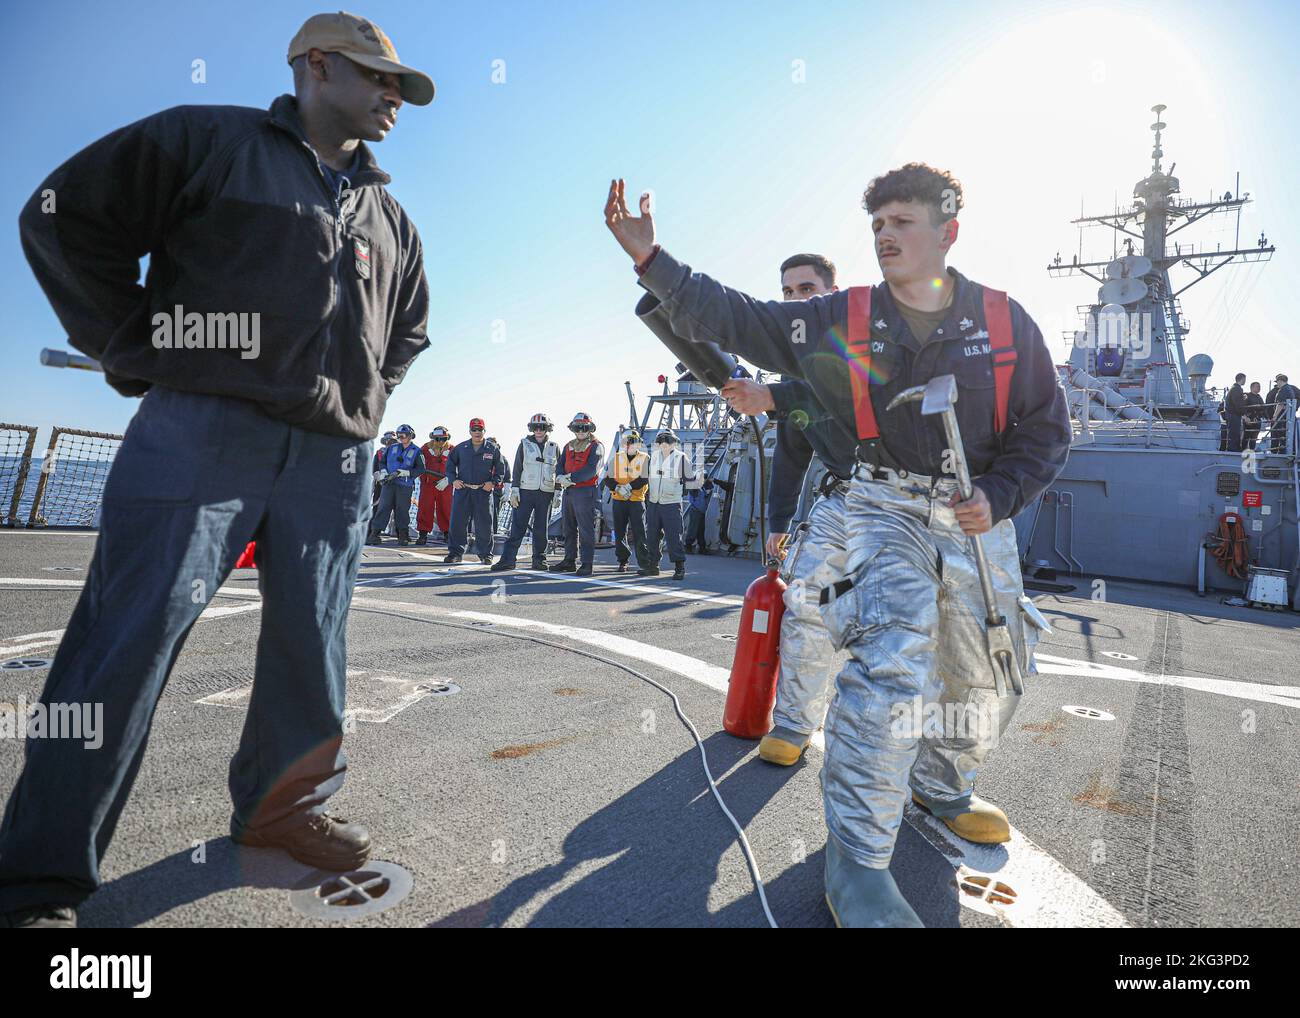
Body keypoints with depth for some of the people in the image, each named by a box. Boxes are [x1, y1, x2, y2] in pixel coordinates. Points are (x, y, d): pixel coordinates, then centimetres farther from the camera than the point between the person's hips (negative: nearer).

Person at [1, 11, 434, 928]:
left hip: (332, 456, 5)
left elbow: (409, 325, 32)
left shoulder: (387, 214, 21)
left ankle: (284, 806, 27)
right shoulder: (211, 140, 6)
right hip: (201, 429, -5)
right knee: (129, 641, -4)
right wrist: (137, 352, -3)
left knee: (313, 645, 7)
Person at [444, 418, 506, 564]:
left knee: (484, 524, 1)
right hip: (462, 490, 1)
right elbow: (450, 464, 16)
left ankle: (486, 554, 11)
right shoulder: (461, 448, 8)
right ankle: (455, 552, 8)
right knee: (457, 522, -1)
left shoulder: (492, 449, 4)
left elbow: (501, 469, 8)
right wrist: (453, 480, 2)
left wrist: (493, 482, -6)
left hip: (484, 491, -1)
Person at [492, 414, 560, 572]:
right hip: (526, 492, -1)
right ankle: (507, 560, -4)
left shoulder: (554, 447, 8)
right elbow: (517, 469, 3)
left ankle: (539, 559, 17)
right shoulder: (525, 444, 4)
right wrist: (514, 490, -4)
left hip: (546, 494, 1)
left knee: (541, 529, 7)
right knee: (518, 527, -5)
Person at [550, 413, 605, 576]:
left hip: (585, 491, -7)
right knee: (569, 528, 13)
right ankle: (569, 560, 23)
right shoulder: (569, 445, 18)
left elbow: (591, 470, -17)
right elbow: (561, 465, 12)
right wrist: (560, 477, -11)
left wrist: (570, 478, -20)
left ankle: (587, 564, -2)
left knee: (586, 529, -6)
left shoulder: (596, 446, -5)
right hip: (568, 490, 8)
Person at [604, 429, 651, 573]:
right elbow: (608, 479, 3)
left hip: (637, 500, -3)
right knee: (620, 532, 7)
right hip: (618, 500, 3)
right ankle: (623, 561, 18)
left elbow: (644, 479, -9)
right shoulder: (616, 458, 8)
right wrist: (618, 488, -15)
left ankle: (644, 561, -2)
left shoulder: (644, 459, 1)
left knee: (639, 532, -6)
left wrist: (629, 486, -19)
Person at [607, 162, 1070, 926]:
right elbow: (730, 317, -5)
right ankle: (857, 862, -15)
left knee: (986, 679, 13)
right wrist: (651, 259, -15)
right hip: (886, 509, -3)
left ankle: (942, 786, 45)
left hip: (979, 517, 4)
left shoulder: (1006, 321, -2)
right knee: (894, 655, -27)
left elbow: (1047, 428, 4)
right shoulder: (842, 319, -4)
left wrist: (999, 497, -12)